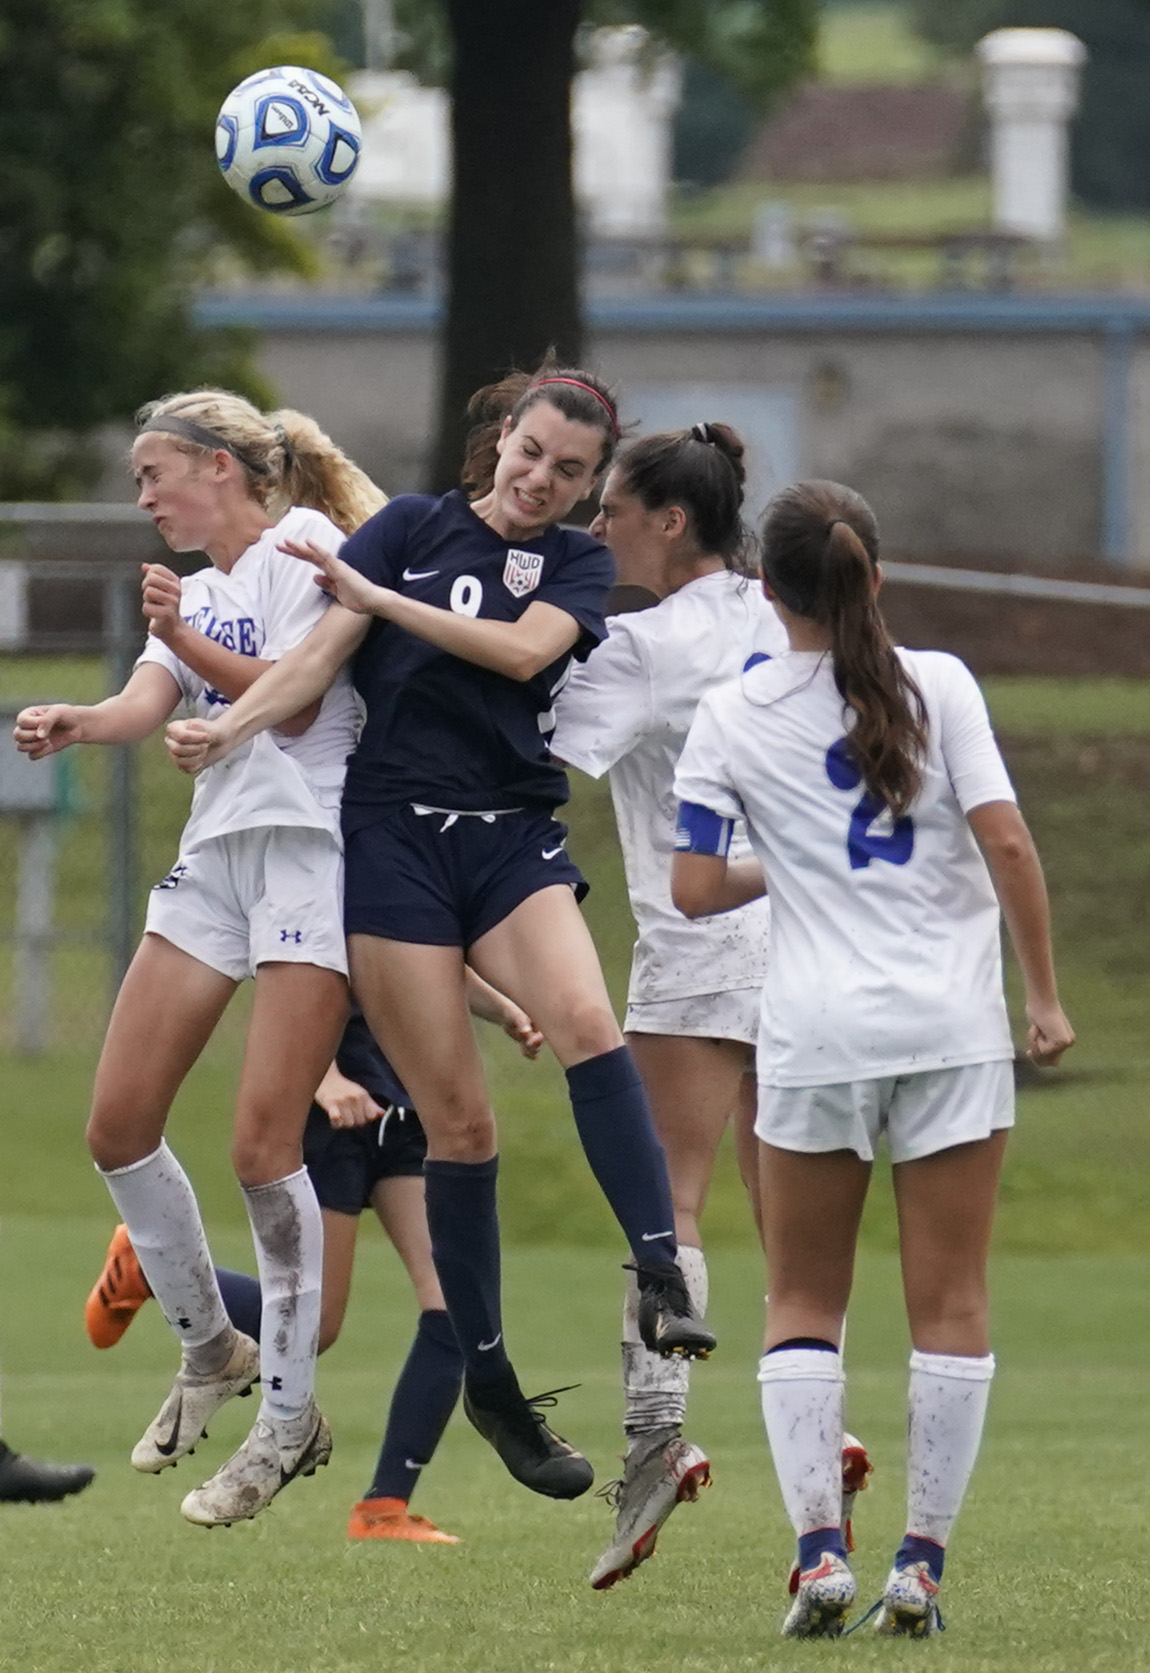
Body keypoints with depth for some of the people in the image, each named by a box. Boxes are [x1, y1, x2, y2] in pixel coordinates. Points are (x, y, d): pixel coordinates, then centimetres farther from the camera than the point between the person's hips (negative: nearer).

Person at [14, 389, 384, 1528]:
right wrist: (74, 722, -18)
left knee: (263, 1142, -13)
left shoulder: (302, 542, -2)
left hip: (310, 846, -8)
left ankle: (288, 1418, -7)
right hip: (213, 854, 8)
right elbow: (148, 701, 3)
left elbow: (294, 703, -11)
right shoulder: (199, 591, 22)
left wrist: (188, 641, -24)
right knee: (118, 1125, 3)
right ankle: (210, 1348, 22)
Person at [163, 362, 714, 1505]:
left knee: (585, 1021, -29)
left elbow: (523, 648, -11)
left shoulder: (577, 564, 9)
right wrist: (226, 727, -18)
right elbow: (319, 657, -1)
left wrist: (378, 595, -11)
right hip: (394, 839, -1)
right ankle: (487, 1379, 7)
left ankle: (659, 1275, -31)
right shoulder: (412, 527, 7)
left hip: (515, 839, 1)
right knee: (457, 1119, -2)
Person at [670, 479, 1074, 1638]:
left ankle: (818, 1543, -4)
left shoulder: (731, 717, 0)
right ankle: (922, 1562, 2)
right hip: (951, 1022, 0)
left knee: (803, 1303, 11)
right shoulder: (935, 685, -2)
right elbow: (1006, 844, -8)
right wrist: (1044, 994, 0)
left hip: (815, 1032, 0)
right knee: (949, 1304, 6)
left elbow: (694, 889, -2)